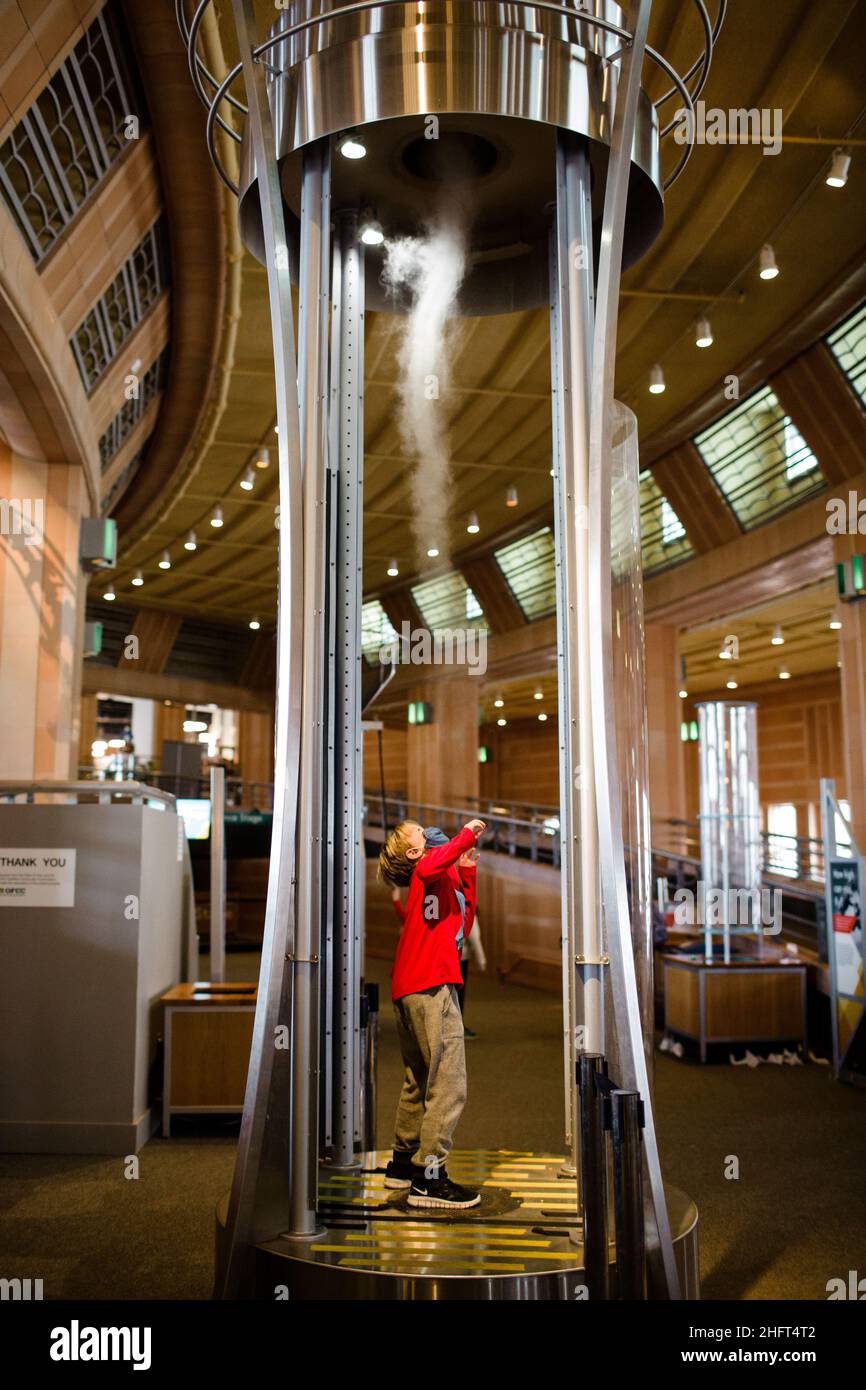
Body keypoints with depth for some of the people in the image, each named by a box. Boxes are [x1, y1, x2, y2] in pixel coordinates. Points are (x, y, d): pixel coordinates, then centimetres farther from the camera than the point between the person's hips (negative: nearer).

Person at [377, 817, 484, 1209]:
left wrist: (466, 873, 20)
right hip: (431, 987, -10)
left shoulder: (443, 877, 23)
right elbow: (433, 863, -30)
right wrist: (467, 833, -17)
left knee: (419, 1081, 21)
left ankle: (403, 1162, 31)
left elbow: (463, 924, 22)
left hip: (409, 992, 10)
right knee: (449, 1084, -9)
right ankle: (429, 1177, -7)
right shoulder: (430, 871, -4)